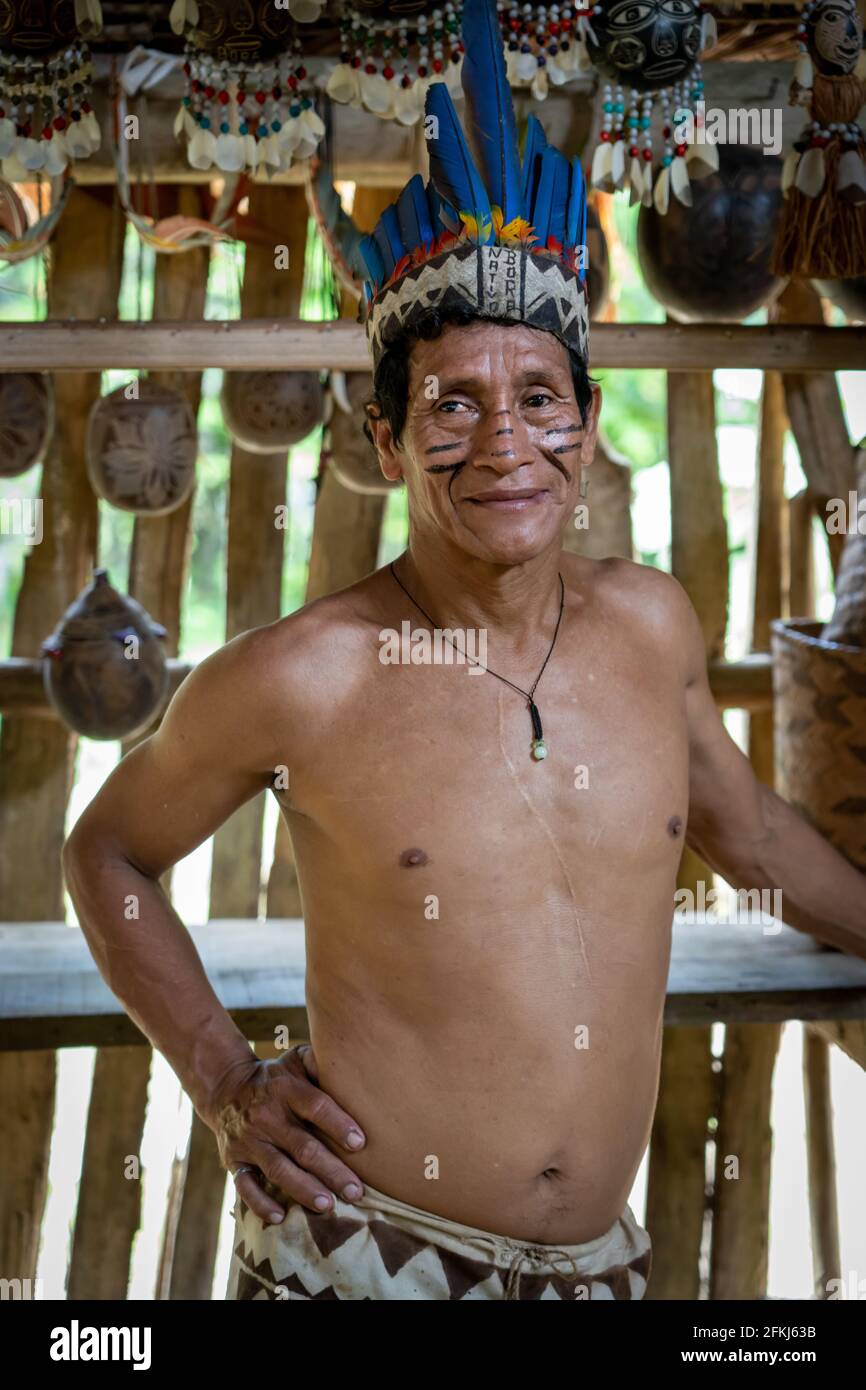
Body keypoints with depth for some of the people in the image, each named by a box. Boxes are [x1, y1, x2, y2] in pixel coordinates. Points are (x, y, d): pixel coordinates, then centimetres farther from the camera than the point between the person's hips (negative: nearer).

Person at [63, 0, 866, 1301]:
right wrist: (224, 1084, -4)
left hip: (600, 1259, 5)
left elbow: (746, 825, 18)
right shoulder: (298, 678, -13)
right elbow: (108, 850, 3)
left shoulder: (653, 622, -1)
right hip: (361, 1249, -4)